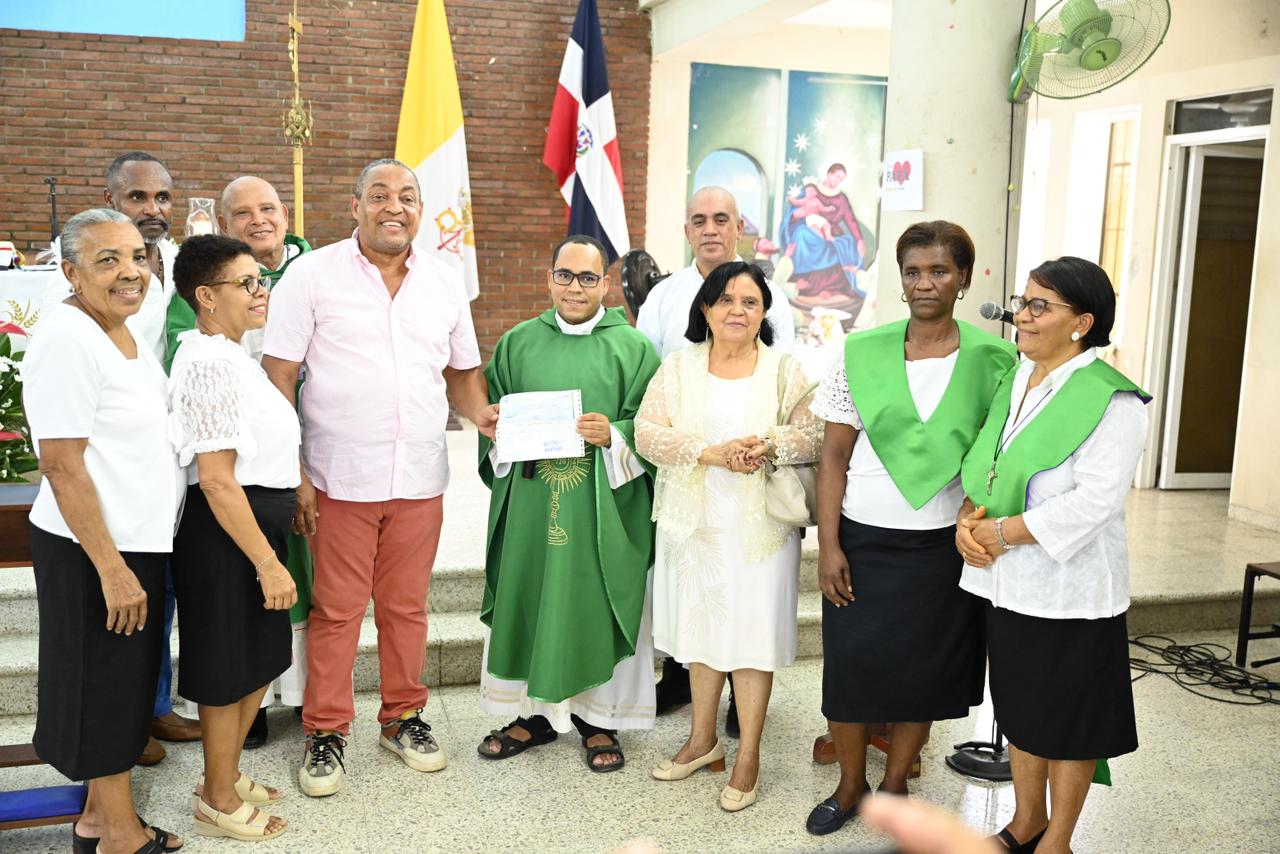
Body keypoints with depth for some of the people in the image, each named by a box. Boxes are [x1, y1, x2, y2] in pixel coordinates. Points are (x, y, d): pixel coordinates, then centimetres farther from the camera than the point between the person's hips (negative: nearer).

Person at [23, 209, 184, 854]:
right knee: (106, 684, 5)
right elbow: (61, 467, -22)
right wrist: (112, 569, -22)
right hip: (94, 550, -9)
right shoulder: (67, 339, -19)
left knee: (124, 684, 17)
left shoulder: (121, 330, 8)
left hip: (136, 538, 9)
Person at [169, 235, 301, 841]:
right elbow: (217, 479, -25)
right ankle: (218, 802, 25)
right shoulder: (209, 363, -20)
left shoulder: (232, 356, 11)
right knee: (229, 673, 6)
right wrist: (267, 562, -22)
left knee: (258, 665, 21)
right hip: (224, 534, -10)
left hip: (254, 524, 10)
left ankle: (227, 774, 40)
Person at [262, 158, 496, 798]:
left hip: (420, 480, 3)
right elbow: (278, 379, -5)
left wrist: (481, 414, -3)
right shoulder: (312, 275, -3)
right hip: (340, 480, -3)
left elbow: (462, 371, 18)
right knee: (336, 610, 5)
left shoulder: (445, 283, 9)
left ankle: (403, 718, 30)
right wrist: (292, 474, -11)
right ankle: (326, 732, 22)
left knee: (407, 606, 13)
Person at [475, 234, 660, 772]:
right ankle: (534, 712, 24)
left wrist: (614, 435, -17)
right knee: (528, 598, 7)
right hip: (530, 500, 3)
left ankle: (599, 718, 21)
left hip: (603, 505, -2)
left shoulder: (631, 348, 3)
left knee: (597, 602, 4)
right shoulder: (518, 343, 11)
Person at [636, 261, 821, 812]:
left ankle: (748, 755, 14)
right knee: (700, 627, 12)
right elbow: (648, 434, -6)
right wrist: (710, 451, -19)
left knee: (753, 633, 0)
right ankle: (703, 739, 30)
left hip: (759, 525, -2)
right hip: (695, 521, 2)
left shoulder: (786, 370, 2)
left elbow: (815, 434, -3)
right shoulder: (679, 367, 4)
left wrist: (769, 446, -22)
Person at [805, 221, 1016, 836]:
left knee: (923, 672, 10)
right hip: (863, 542, 0)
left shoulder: (991, 360, -3)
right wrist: (828, 546, -6)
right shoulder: (862, 352, -3)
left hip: (942, 548, 0)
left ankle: (894, 786, 31)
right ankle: (849, 785, 28)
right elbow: (834, 455, -2)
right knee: (849, 665, 5)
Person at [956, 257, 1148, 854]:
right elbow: (982, 468, 14)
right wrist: (968, 520, -6)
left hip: (1071, 587, -7)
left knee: (1070, 717, 9)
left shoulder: (1111, 400, -14)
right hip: (1008, 582, 7)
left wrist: (1001, 531, -21)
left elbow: (1096, 500, -23)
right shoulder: (1013, 382, 8)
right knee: (1019, 706, 19)